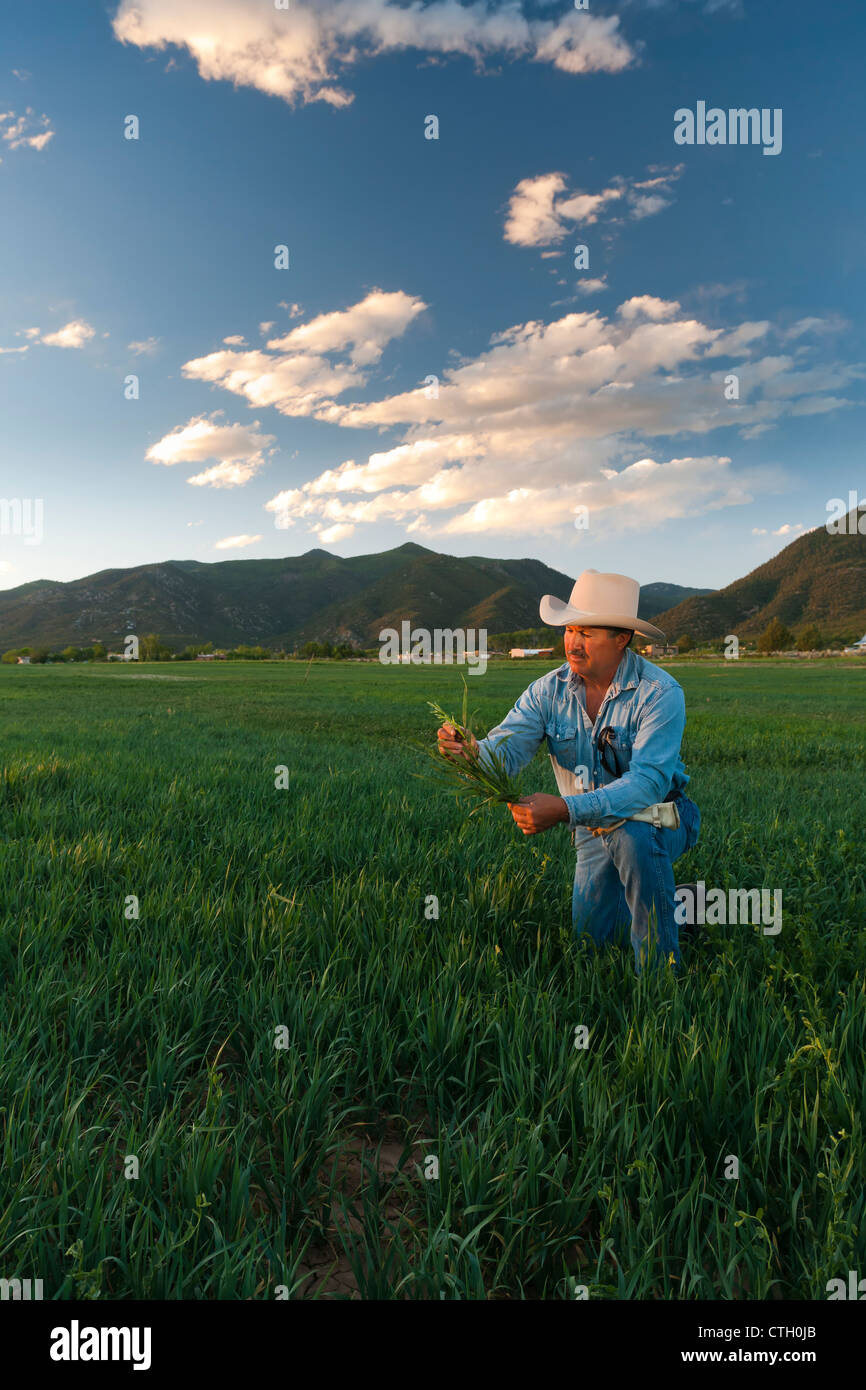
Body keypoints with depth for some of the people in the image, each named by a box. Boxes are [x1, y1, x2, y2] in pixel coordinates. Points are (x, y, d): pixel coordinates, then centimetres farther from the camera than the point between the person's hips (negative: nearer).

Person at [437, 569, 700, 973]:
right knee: (589, 936, 5)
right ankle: (633, 886, 37)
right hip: (593, 830, 4)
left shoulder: (660, 693, -25)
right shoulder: (550, 690, -11)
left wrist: (563, 809, -48)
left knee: (631, 835, -38)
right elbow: (505, 749, -21)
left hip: (655, 820, -4)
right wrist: (469, 751, -47)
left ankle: (660, 970, -17)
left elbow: (649, 781, -36)